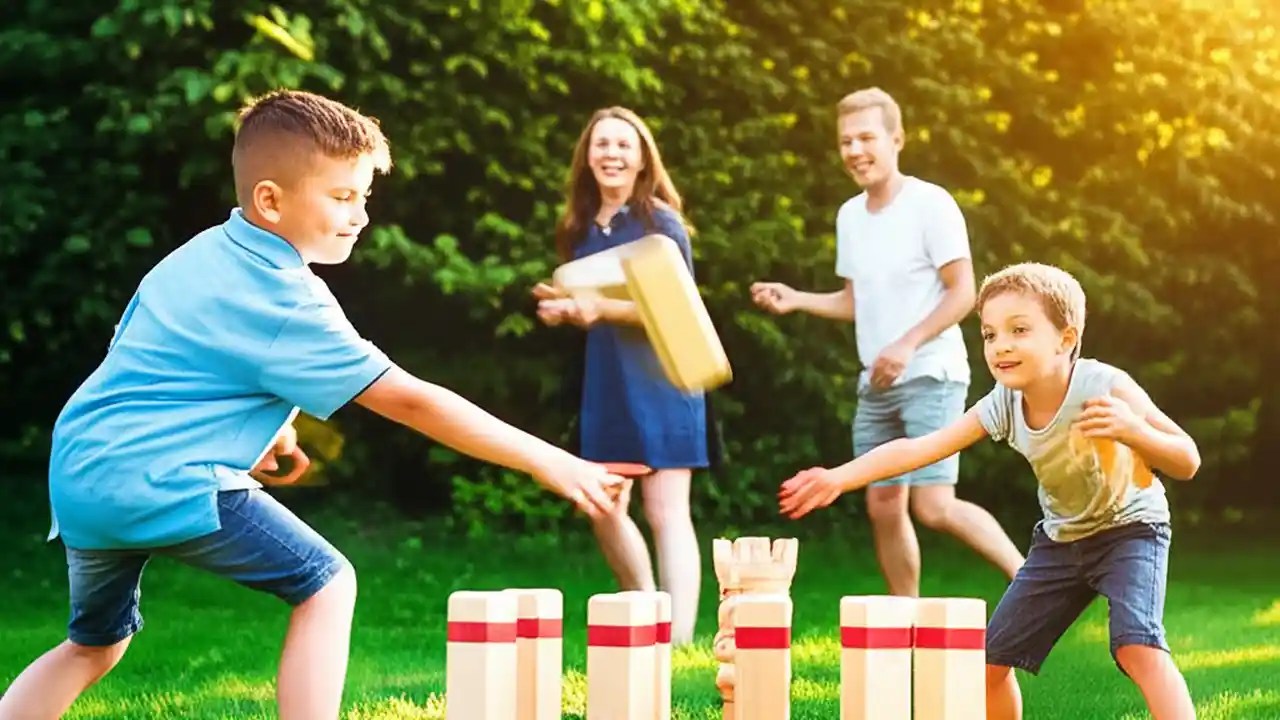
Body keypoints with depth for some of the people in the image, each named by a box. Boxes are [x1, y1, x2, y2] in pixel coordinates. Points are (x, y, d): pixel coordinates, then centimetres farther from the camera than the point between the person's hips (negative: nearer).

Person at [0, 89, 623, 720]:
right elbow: (412, 402, -16)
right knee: (326, 584, -4)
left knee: (96, 644, 26)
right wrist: (550, 462, -16)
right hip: (158, 480, -9)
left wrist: (257, 420, 27)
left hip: (78, 473, 9)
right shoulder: (287, 302, -12)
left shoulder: (203, 253, 14)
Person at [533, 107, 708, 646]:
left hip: (658, 379, -7)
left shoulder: (660, 222, -7)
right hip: (605, 382, 7)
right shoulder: (581, 228, 11)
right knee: (604, 511, 11)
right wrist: (562, 307, 0)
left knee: (666, 510, -11)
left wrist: (602, 309, -27)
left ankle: (679, 641, -14)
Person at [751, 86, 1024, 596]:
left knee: (934, 507, -17)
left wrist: (909, 344, -24)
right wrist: (795, 299, 4)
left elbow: (963, 293, -13)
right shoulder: (849, 215, 10)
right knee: (883, 509, 8)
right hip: (876, 386, 7)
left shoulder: (931, 204, -11)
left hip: (931, 378, -7)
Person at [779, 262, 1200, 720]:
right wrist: (837, 479, -24)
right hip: (1061, 537, 5)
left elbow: (1187, 464, -28)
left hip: (1129, 527, -5)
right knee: (991, 657, 6)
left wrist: (1134, 431, -48)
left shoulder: (1105, 388, -30)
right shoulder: (1003, 406, -18)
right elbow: (918, 449, -16)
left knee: (1138, 646, -30)